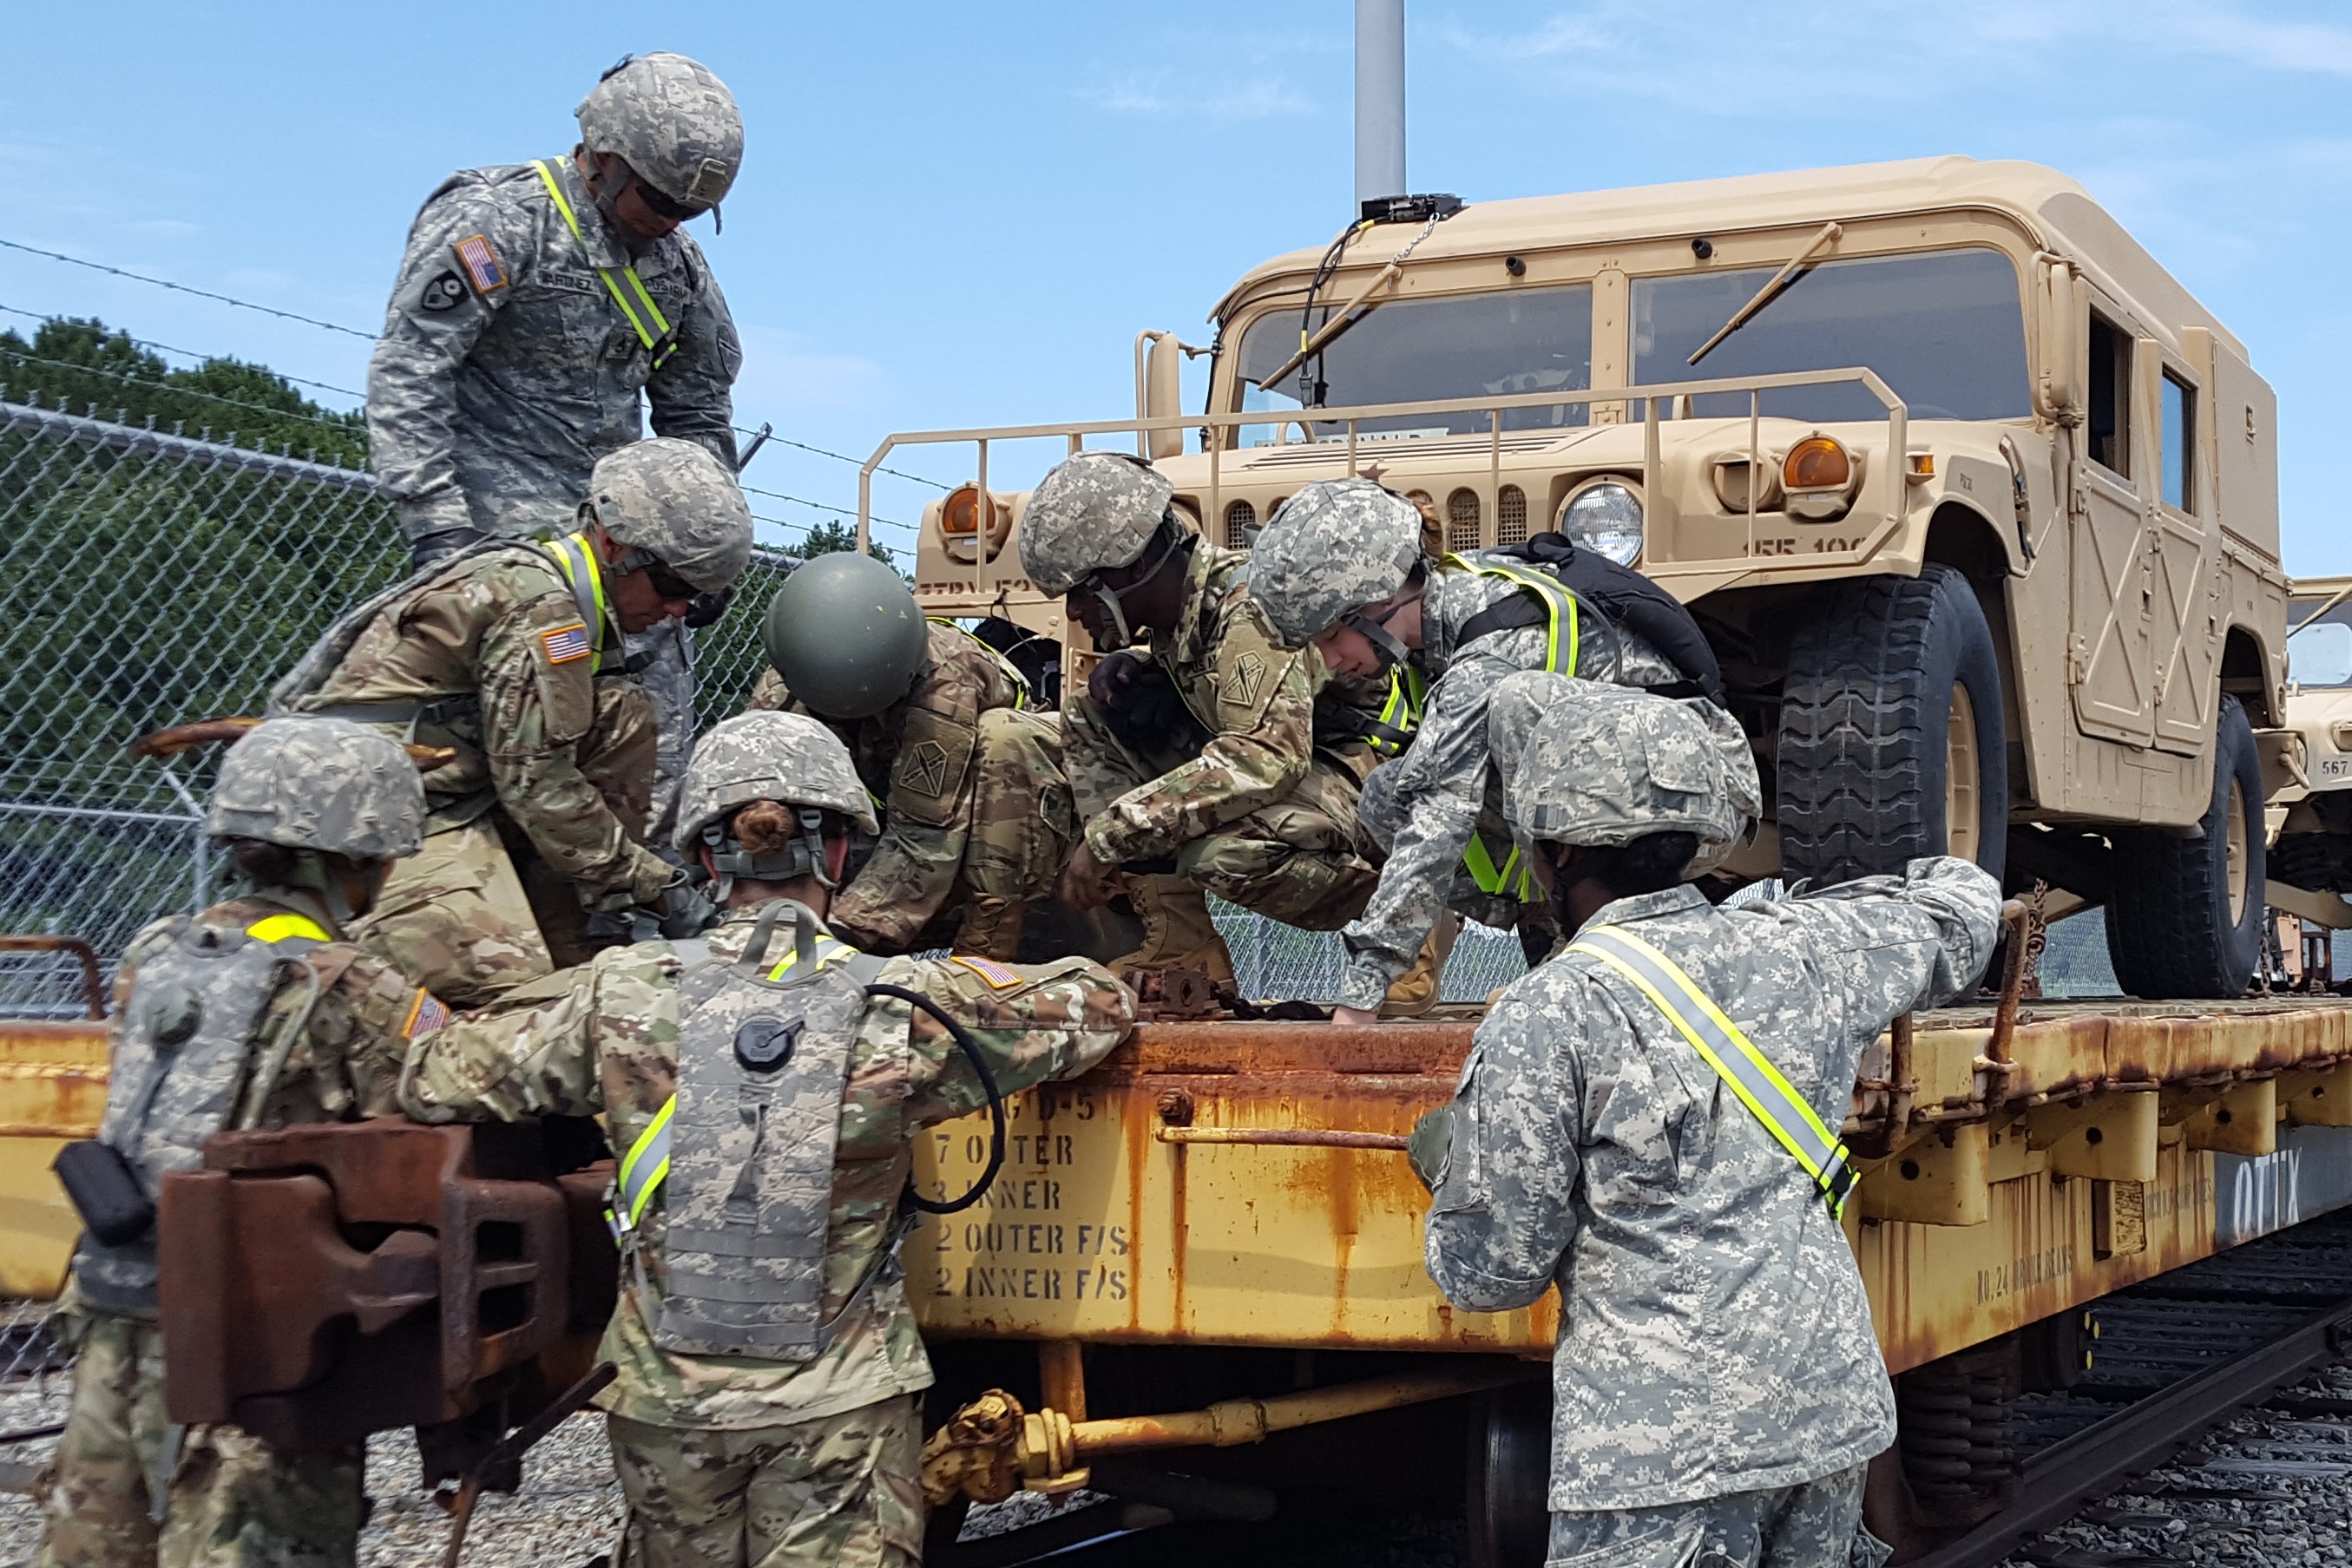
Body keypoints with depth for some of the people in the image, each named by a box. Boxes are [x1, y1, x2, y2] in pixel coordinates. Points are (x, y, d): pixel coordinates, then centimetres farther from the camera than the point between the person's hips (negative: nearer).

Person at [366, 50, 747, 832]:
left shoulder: (676, 264, 12)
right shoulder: (495, 221, -10)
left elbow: (698, 413, 22)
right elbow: (405, 375, -15)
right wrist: (436, 529, -21)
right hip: (504, 521, -7)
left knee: (659, 742, 2)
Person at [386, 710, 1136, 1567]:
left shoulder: (619, 994, -7)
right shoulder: (906, 1008, -10)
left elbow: (430, 1079, 2)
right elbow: (1103, 1004, 4)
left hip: (662, 1401, 2)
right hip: (840, 1402, -2)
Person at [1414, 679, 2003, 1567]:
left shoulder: (1544, 1020, -11)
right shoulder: (1799, 952, 5)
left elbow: (1488, 1273, -6)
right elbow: (1965, 905, 26)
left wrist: (1449, 1165, 14)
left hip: (1665, 1443, -6)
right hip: (1836, 1406, 7)